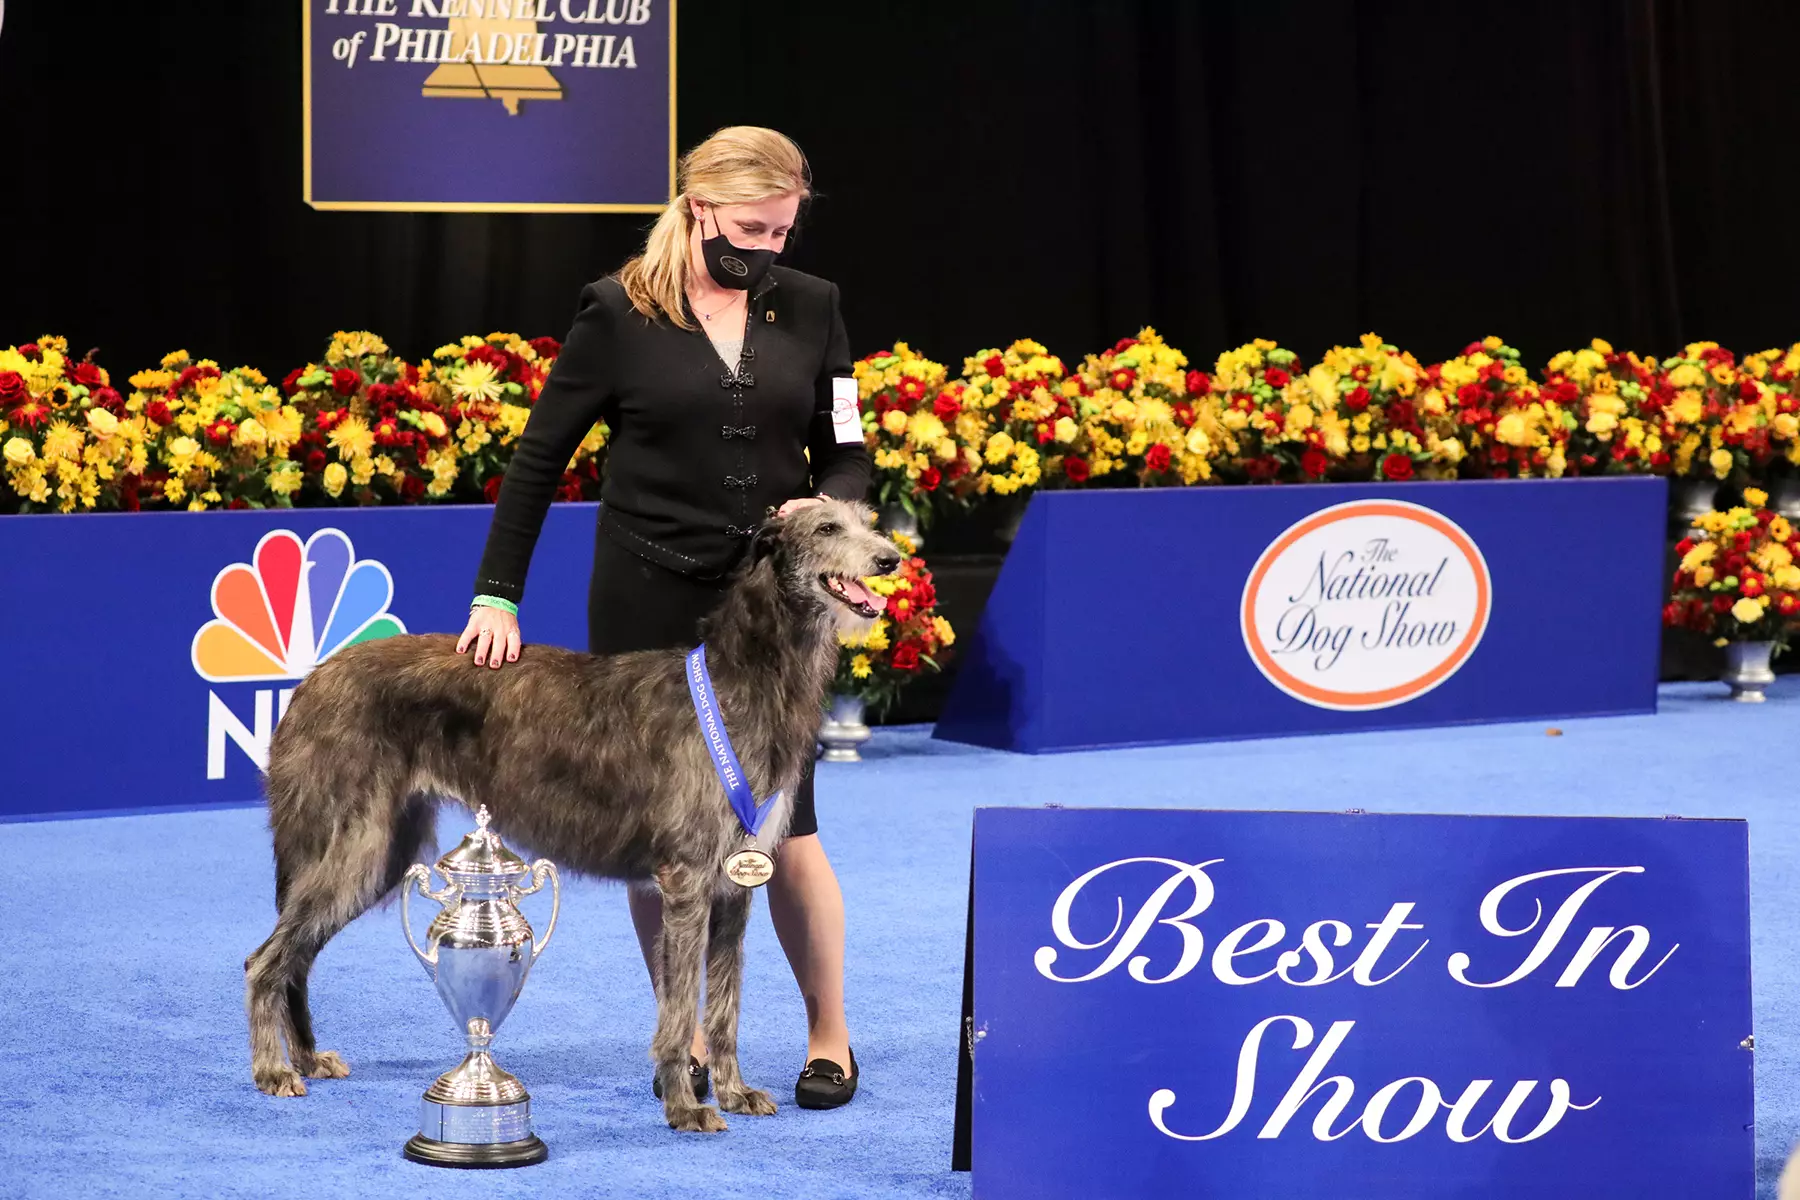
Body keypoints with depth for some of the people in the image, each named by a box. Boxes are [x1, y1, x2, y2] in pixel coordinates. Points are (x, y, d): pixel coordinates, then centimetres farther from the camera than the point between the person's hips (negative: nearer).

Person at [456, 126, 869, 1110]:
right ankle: (684, 1037, 19)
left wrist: (825, 506, -14)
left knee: (783, 824, -3)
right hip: (648, 603, -1)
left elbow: (845, 455, 9)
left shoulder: (810, 307, 4)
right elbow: (539, 457, -2)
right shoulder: (619, 310, -4)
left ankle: (830, 1034, 13)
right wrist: (497, 595, -7)